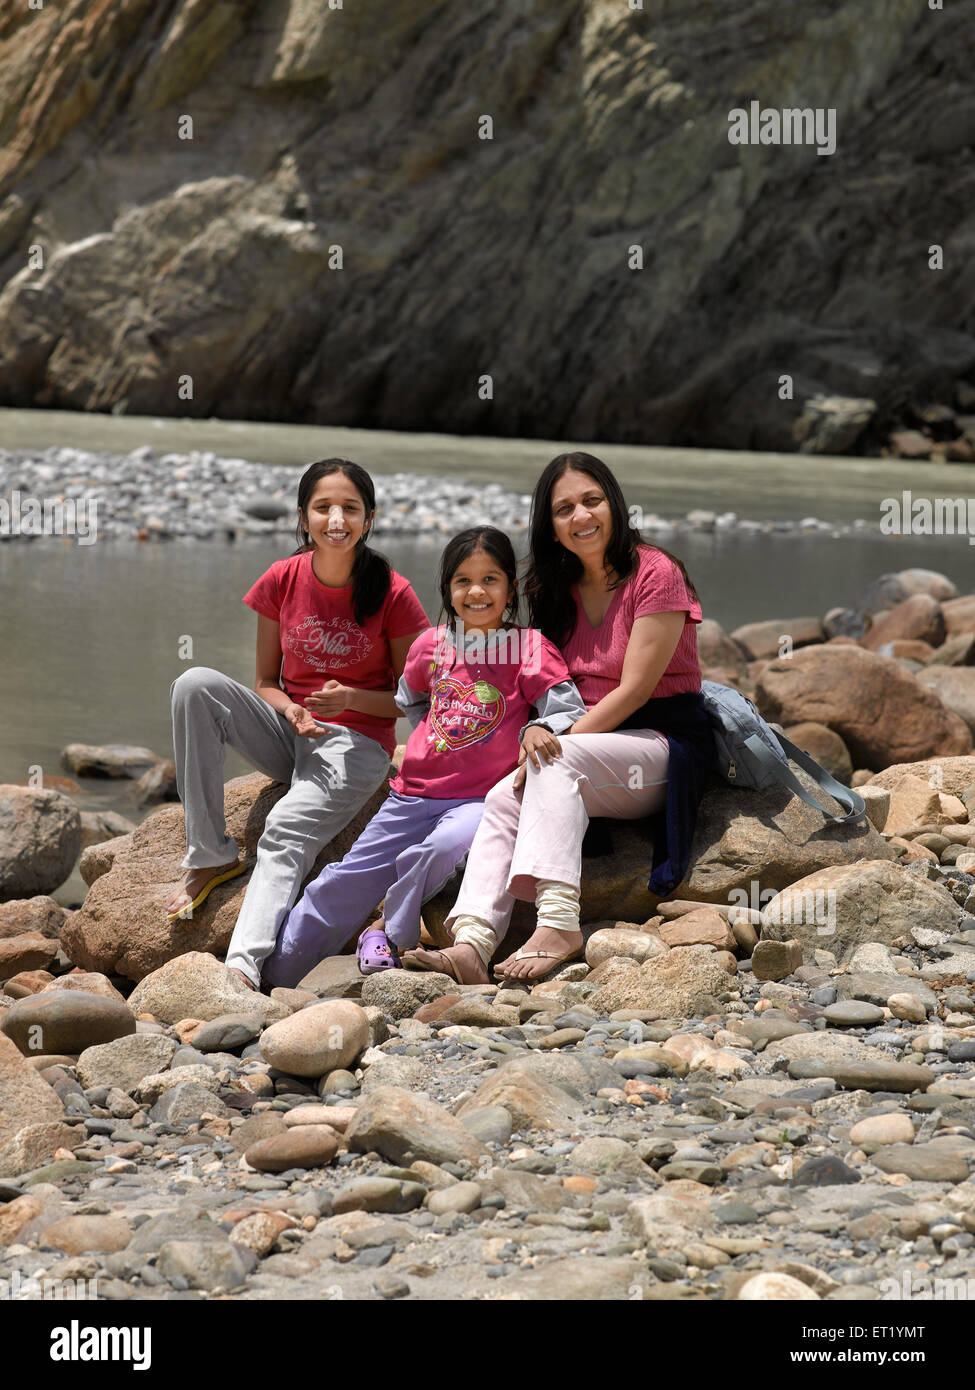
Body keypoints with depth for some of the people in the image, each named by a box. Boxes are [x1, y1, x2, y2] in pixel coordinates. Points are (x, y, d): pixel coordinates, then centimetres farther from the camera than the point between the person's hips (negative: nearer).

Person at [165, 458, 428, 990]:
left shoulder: (392, 594, -7)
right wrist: (292, 712, -15)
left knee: (286, 831, -32)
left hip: (358, 742, -4)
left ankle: (243, 967, -49)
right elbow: (265, 682, 8)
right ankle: (210, 856, -17)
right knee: (195, 684, -22)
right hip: (289, 731, 4)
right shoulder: (282, 581, 0)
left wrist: (351, 699, -19)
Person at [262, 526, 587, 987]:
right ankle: (271, 977, 18)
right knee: (346, 881, 4)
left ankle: (389, 931, -8)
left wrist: (538, 728, -31)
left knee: (444, 850, -35)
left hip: (480, 799, -4)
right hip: (414, 793, 4)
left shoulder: (529, 649, -5)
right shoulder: (431, 646, 8)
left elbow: (572, 711, -12)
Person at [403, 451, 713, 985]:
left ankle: (559, 921, -44)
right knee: (504, 798, -20)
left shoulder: (655, 573, -9)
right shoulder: (560, 591, 13)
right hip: (589, 743, 6)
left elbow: (633, 690, -14)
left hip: (664, 745, -6)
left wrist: (551, 747, -19)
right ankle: (472, 942, -37)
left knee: (557, 760, -33)